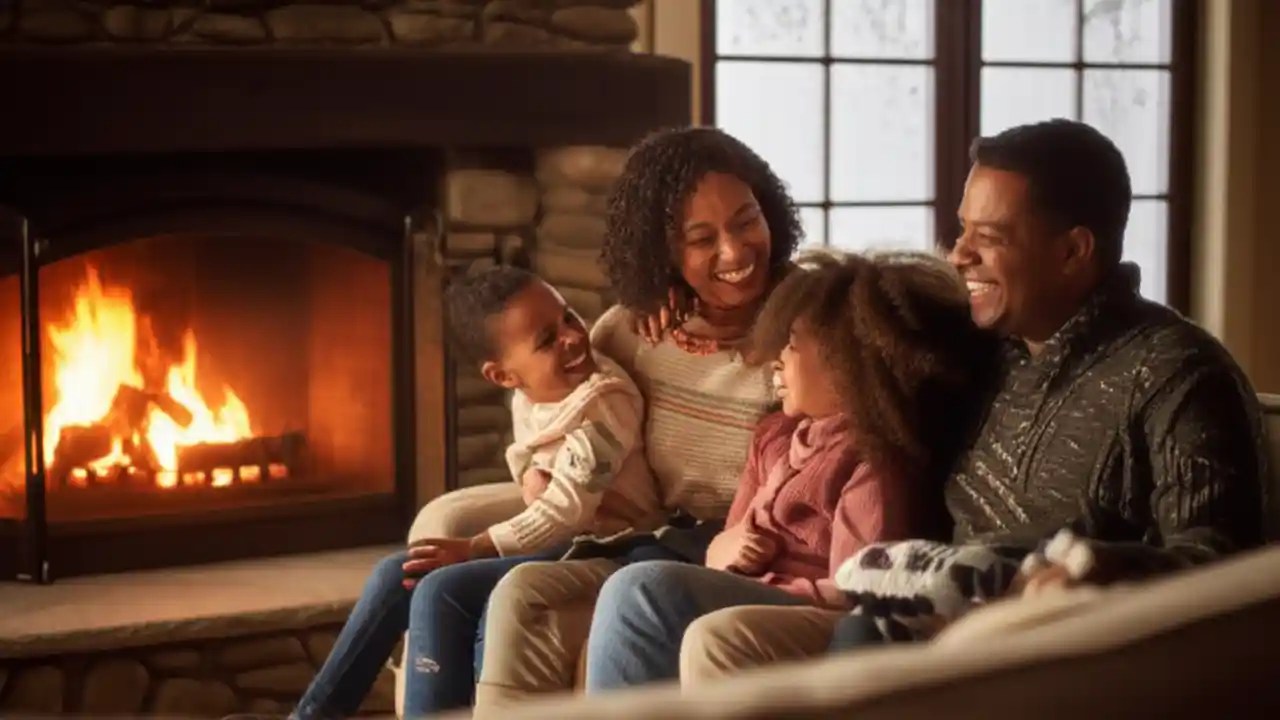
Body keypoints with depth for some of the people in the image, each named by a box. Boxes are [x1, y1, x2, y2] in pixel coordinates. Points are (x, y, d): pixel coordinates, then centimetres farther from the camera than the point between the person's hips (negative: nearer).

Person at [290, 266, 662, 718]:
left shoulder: (603, 401, -20)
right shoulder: (527, 398, 5)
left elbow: (568, 510, -24)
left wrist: (474, 548, -22)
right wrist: (535, 477, -3)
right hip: (557, 537, 9)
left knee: (442, 591, -24)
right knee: (397, 575, 4)